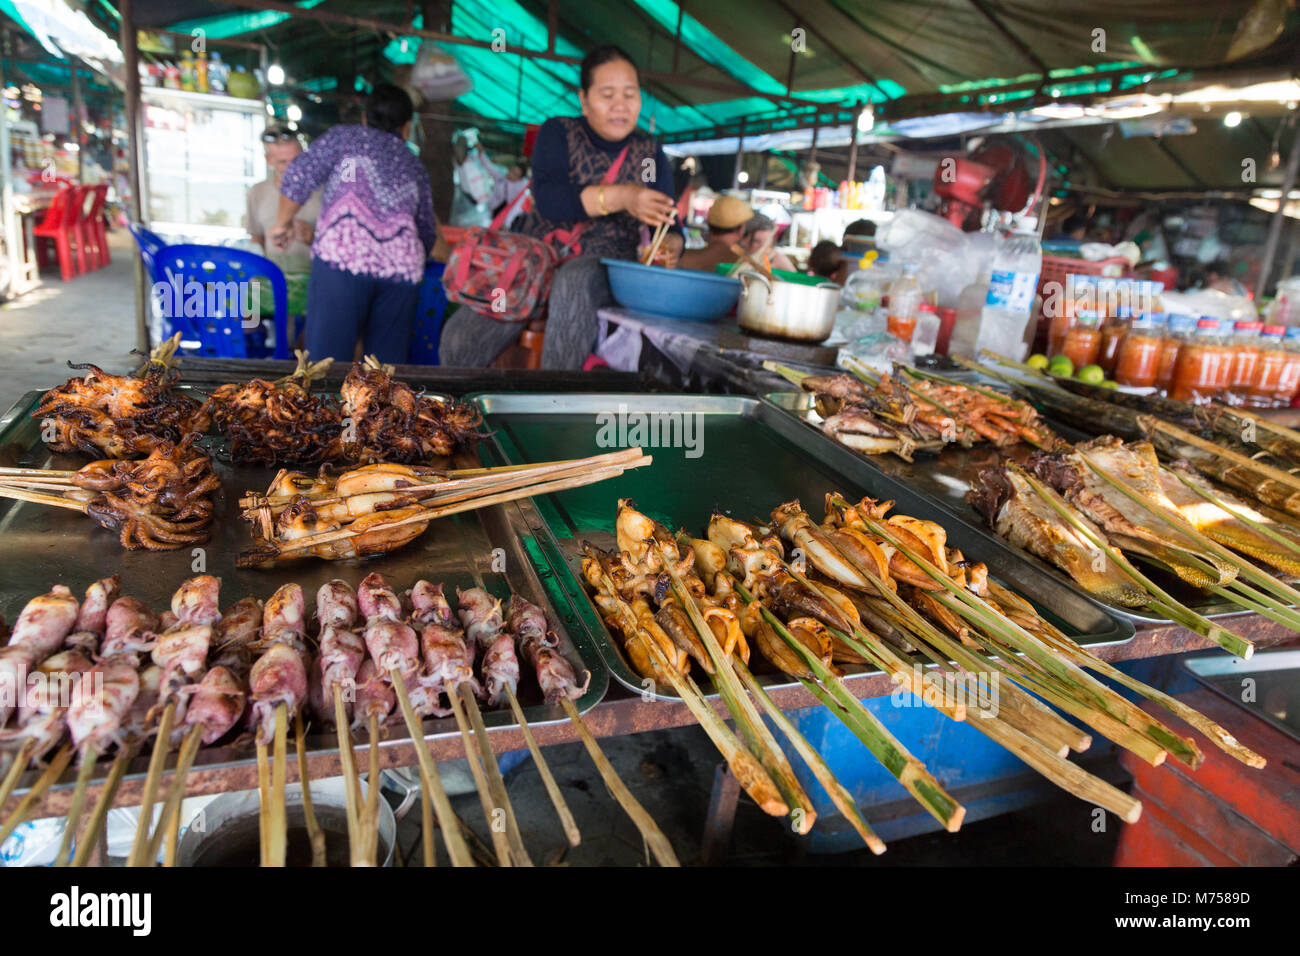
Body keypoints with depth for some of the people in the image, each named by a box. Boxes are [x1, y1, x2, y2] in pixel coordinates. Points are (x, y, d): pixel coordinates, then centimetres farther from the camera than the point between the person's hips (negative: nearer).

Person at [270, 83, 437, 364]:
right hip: (403, 269, 4)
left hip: (343, 257, -3)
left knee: (327, 360, -6)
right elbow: (427, 232, 26)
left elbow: (300, 175, 5)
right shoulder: (415, 167, 25)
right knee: (387, 364, 7)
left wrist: (283, 223, 18)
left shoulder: (346, 137, 16)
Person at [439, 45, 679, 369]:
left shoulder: (651, 155, 11)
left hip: (604, 271, -1)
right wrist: (620, 197, -29)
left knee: (573, 281, -39)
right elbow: (548, 198, -14)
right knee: (460, 339, -19)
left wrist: (669, 246, -21)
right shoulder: (558, 133, 6)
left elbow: (669, 229, 5)